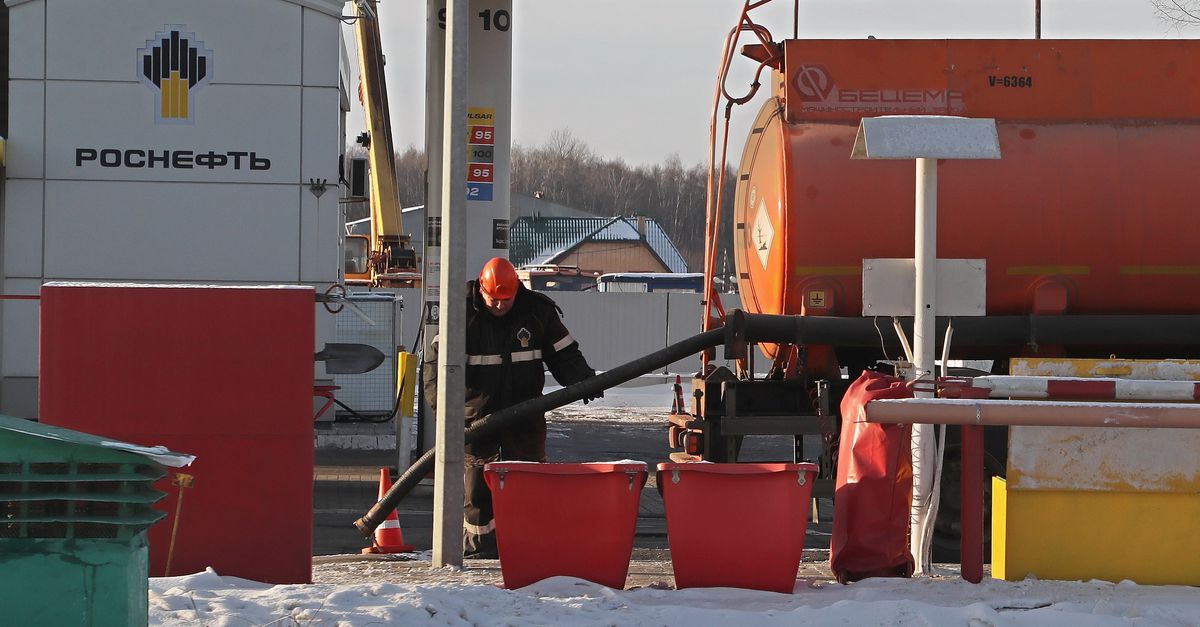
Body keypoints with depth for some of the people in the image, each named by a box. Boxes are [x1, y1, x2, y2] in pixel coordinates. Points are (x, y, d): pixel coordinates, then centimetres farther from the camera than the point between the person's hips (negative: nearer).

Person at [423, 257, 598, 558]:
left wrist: (582, 378, -15)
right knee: (478, 481, 0)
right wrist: (441, 401, -27)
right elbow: (438, 358, -12)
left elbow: (564, 353, 4)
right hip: (478, 412, -1)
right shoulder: (464, 313, -9)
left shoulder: (538, 311, -3)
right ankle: (479, 543, 10)